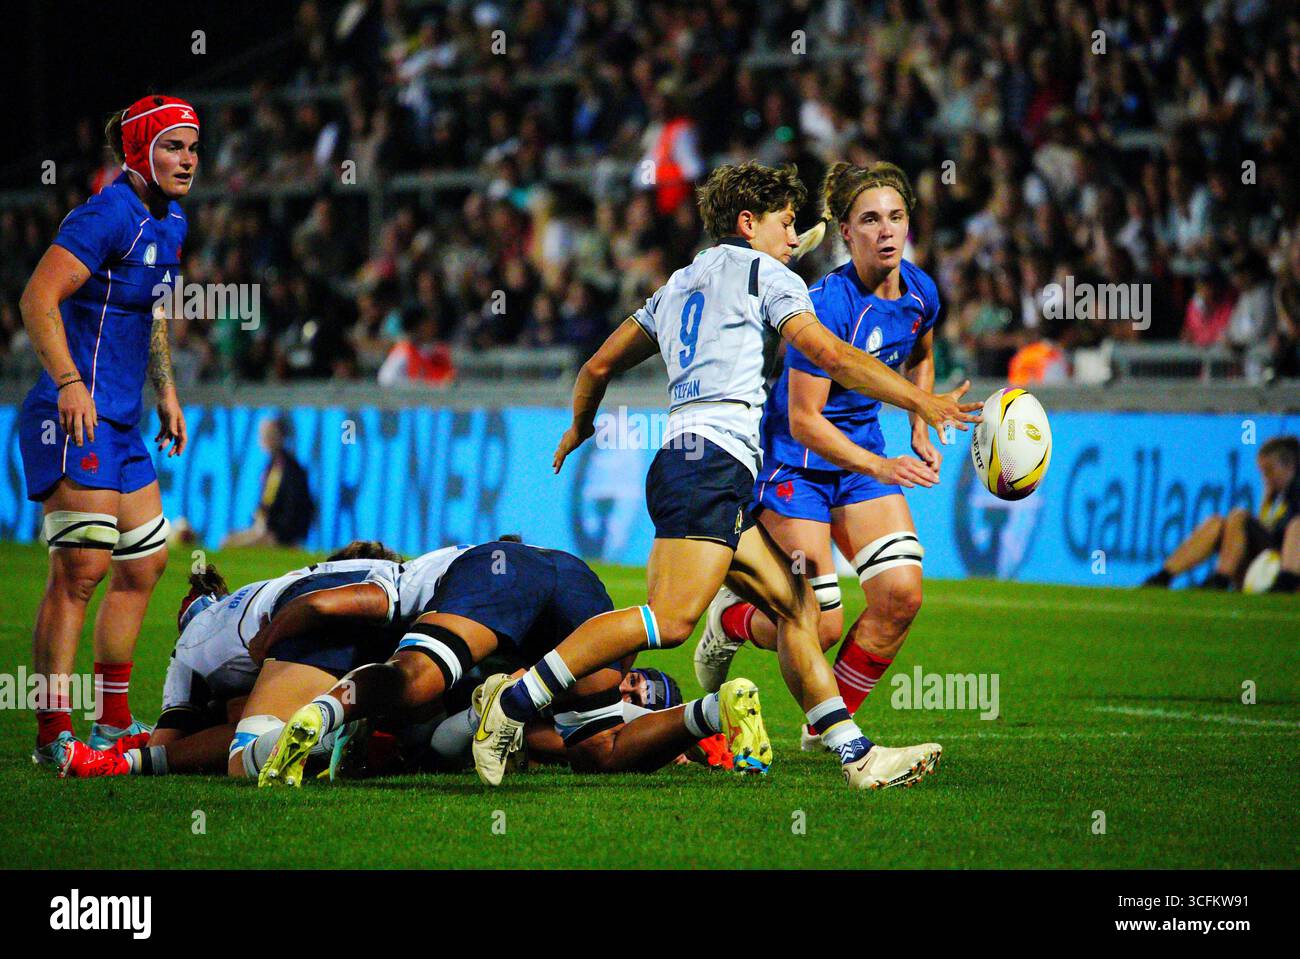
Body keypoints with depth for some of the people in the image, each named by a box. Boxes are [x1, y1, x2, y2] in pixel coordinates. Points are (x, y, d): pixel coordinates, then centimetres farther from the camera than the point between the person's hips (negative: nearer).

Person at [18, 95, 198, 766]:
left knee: (144, 565, 14)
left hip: (120, 423, 10)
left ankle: (113, 722, 23)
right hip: (76, 416, -10)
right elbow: (37, 300, -21)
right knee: (81, 568, -14)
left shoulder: (169, 222, 15)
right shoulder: (110, 214, -14)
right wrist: (69, 383, -29)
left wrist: (166, 392, 26)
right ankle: (53, 733, -12)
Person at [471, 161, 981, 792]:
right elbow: (831, 357, -4)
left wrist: (579, 427, 49)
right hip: (712, 452, -10)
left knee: (796, 606, 7)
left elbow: (599, 366, 31)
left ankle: (857, 756, 0)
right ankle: (515, 702, -23)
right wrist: (922, 402, -2)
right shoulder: (762, 273, 6)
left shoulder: (679, 285, 27)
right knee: (672, 620, -21)